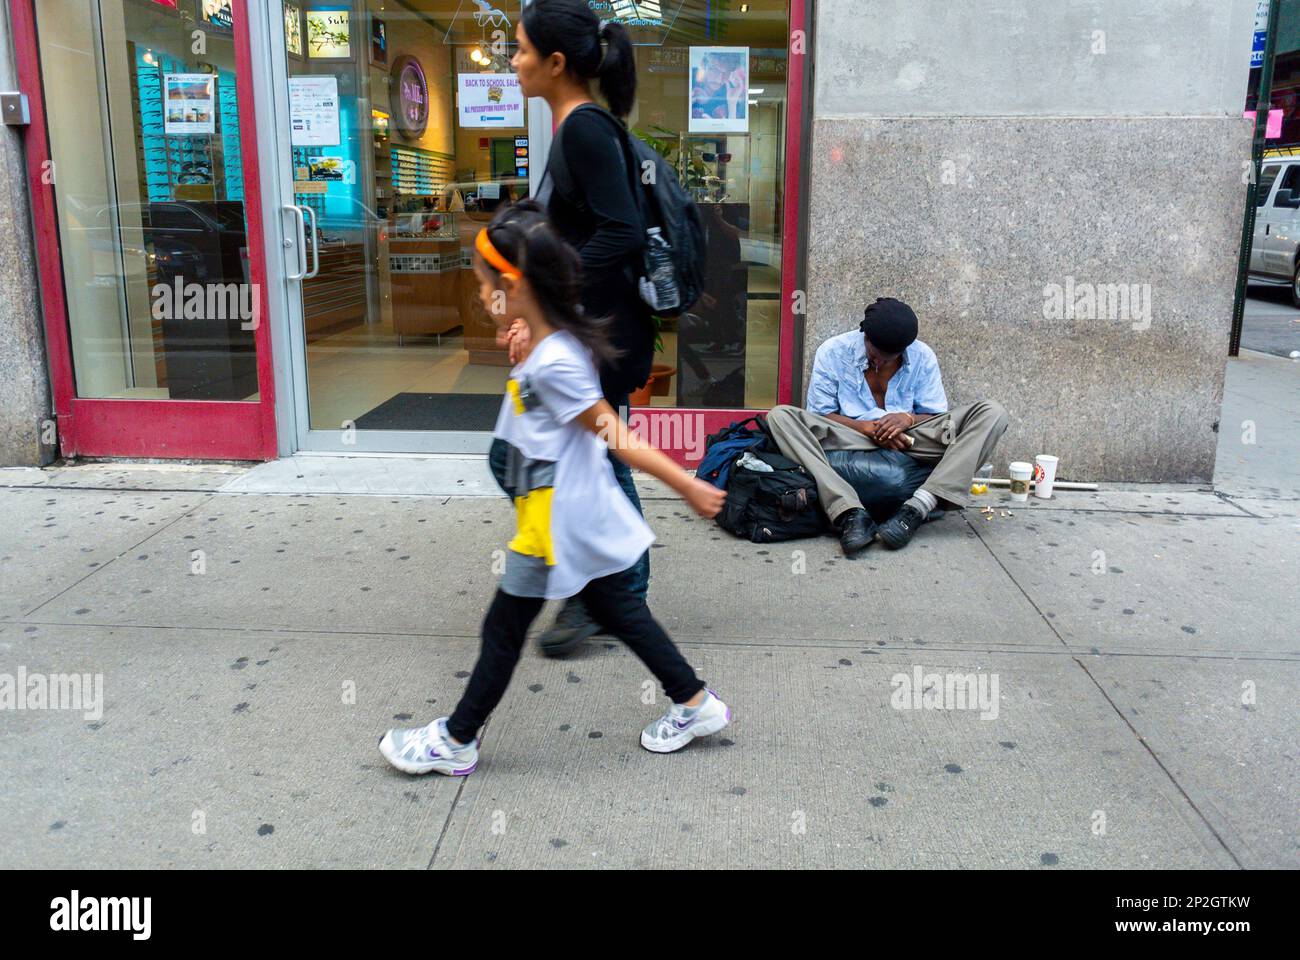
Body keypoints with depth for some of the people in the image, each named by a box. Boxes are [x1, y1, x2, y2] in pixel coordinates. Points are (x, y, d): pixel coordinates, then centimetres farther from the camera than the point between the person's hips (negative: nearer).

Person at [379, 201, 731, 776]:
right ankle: (697, 706, 29)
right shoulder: (557, 340, -1)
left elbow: (617, 437, -22)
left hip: (556, 525, -9)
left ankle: (456, 743, 24)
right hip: (583, 516, 9)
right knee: (621, 615, 19)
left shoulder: (552, 365, -26)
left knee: (503, 629, 6)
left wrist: (686, 486, -15)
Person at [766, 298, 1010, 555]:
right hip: (847, 442, -1)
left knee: (992, 414, -18)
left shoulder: (923, 357, 2)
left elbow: (936, 418, 4)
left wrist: (908, 419, -19)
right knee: (780, 417, -27)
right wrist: (866, 428, -19)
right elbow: (821, 415, -3)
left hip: (906, 442, 2)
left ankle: (916, 509, -35)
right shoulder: (832, 352, -4)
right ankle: (850, 513, -43)